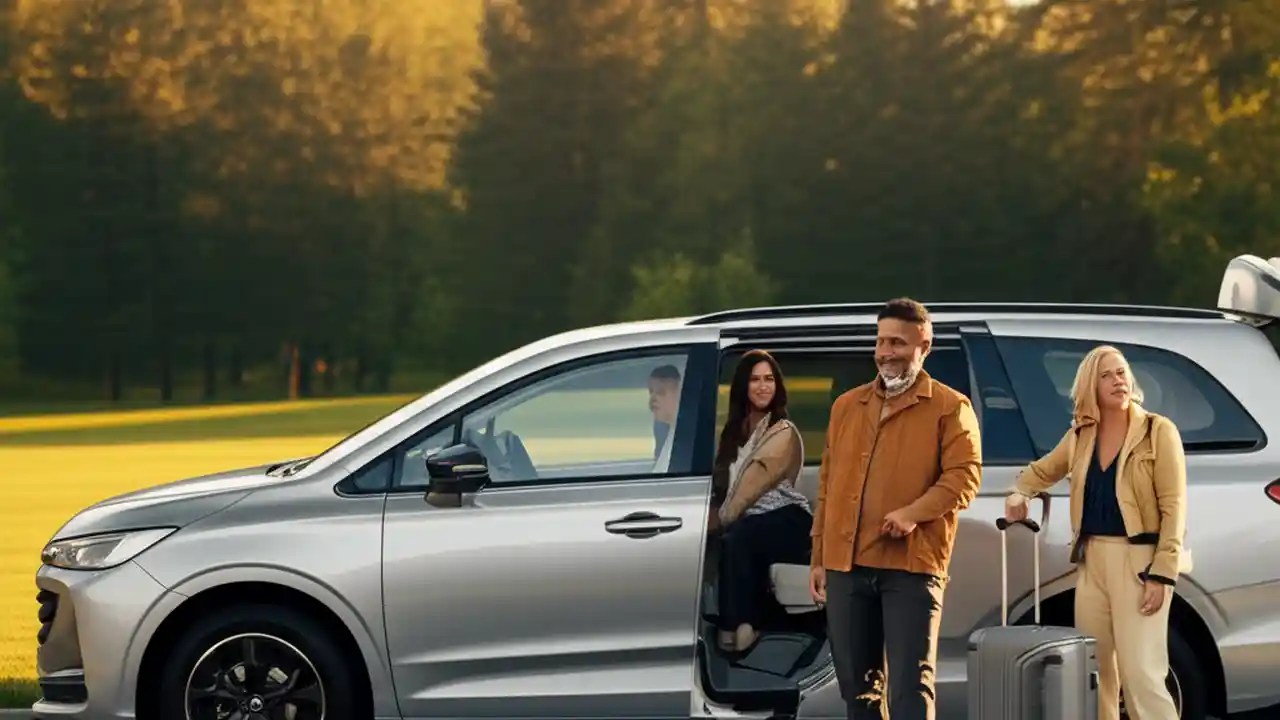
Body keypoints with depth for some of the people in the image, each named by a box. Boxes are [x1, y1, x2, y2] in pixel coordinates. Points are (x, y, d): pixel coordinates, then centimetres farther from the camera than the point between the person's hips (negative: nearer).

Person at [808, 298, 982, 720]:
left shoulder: (950, 408, 1)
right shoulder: (846, 406, 17)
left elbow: (964, 478, -8)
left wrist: (914, 512, -24)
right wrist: (819, 557, 15)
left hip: (912, 566, -5)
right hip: (846, 566, 5)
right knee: (857, 686, 10)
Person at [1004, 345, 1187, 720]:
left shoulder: (1158, 431, -5)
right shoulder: (1080, 436, 11)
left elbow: (1173, 505, -9)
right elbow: (1042, 470, 29)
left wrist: (1162, 573, -17)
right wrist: (1019, 493, 5)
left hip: (1139, 561, -6)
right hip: (1092, 562, 6)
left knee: (1140, 674, -14)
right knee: (1095, 672, 9)